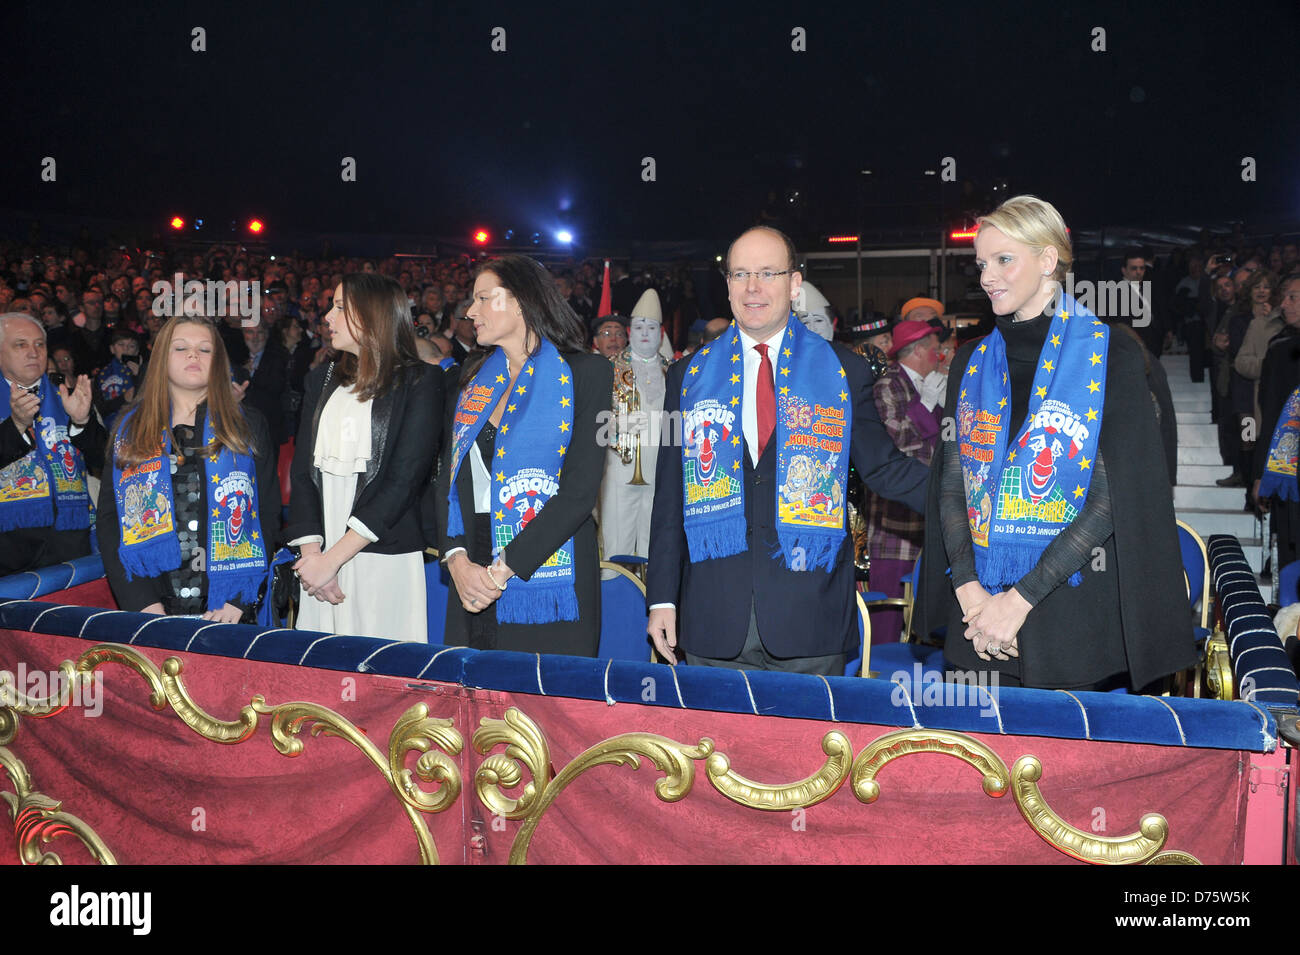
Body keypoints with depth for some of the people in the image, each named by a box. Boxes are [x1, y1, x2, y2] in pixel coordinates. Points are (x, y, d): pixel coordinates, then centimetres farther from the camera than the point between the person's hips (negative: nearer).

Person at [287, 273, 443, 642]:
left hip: (387, 560, -5)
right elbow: (302, 470, 7)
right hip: (321, 559, 5)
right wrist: (312, 553, -8)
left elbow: (404, 480, -11)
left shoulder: (420, 381, -2)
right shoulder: (322, 380, 15)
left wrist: (333, 558, -15)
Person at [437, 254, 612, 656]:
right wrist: (457, 559, -8)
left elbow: (580, 490, -12)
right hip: (473, 584, 5)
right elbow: (449, 475, 9)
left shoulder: (586, 373, -4)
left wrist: (504, 568, -16)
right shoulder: (476, 378, 14)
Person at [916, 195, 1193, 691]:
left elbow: (1114, 497, -11)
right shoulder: (972, 361, 9)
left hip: (1071, 615, -3)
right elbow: (950, 483, 5)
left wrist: (1021, 597, -15)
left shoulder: (1109, 356, -4)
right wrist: (969, 590, -9)